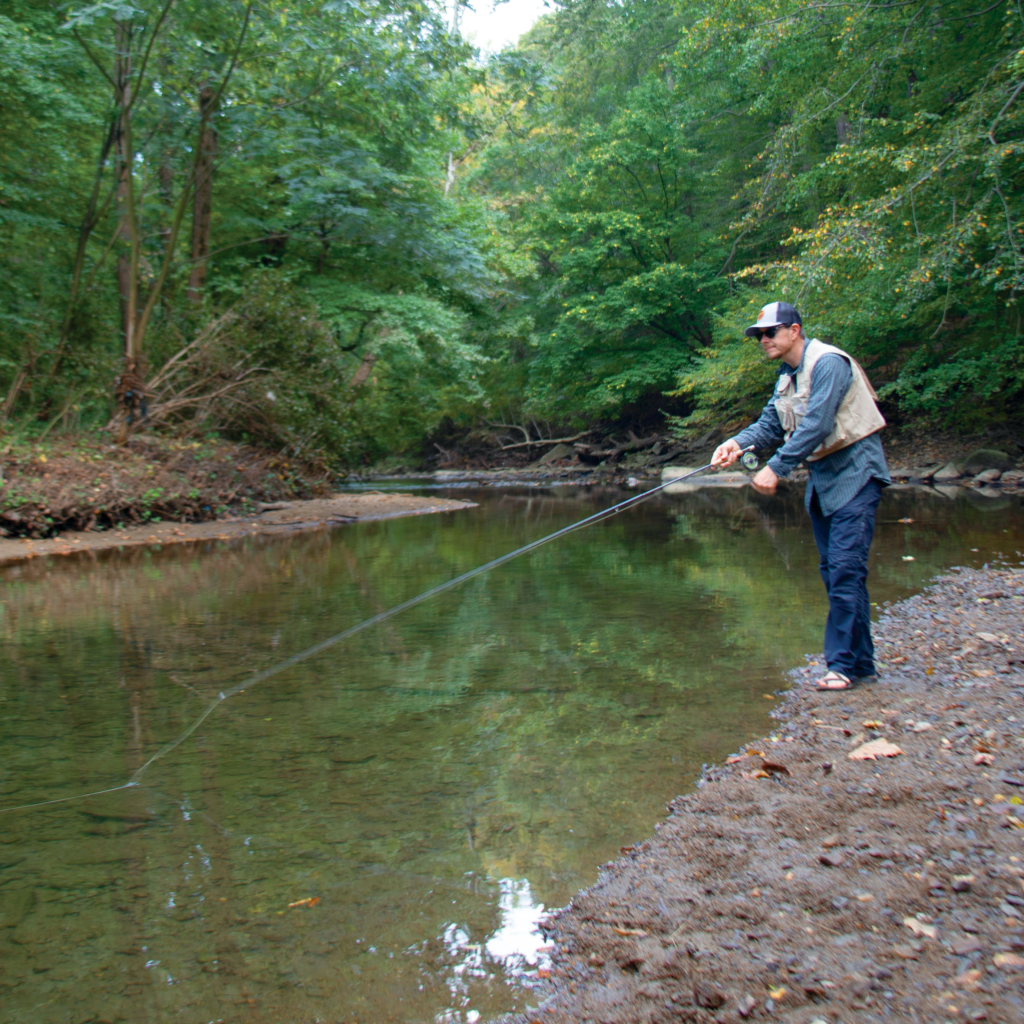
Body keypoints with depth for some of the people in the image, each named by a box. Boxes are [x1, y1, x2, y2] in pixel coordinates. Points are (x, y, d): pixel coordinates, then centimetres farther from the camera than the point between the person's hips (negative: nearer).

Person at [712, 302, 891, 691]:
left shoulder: (828, 363, -17)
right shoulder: (786, 376, 13)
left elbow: (816, 426, -25)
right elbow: (770, 423, 9)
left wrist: (776, 468, -26)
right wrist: (738, 443, -10)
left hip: (855, 473, -9)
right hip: (821, 476, 9)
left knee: (845, 568, -14)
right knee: (833, 572, 8)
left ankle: (844, 665, -10)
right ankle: (860, 664, 15)